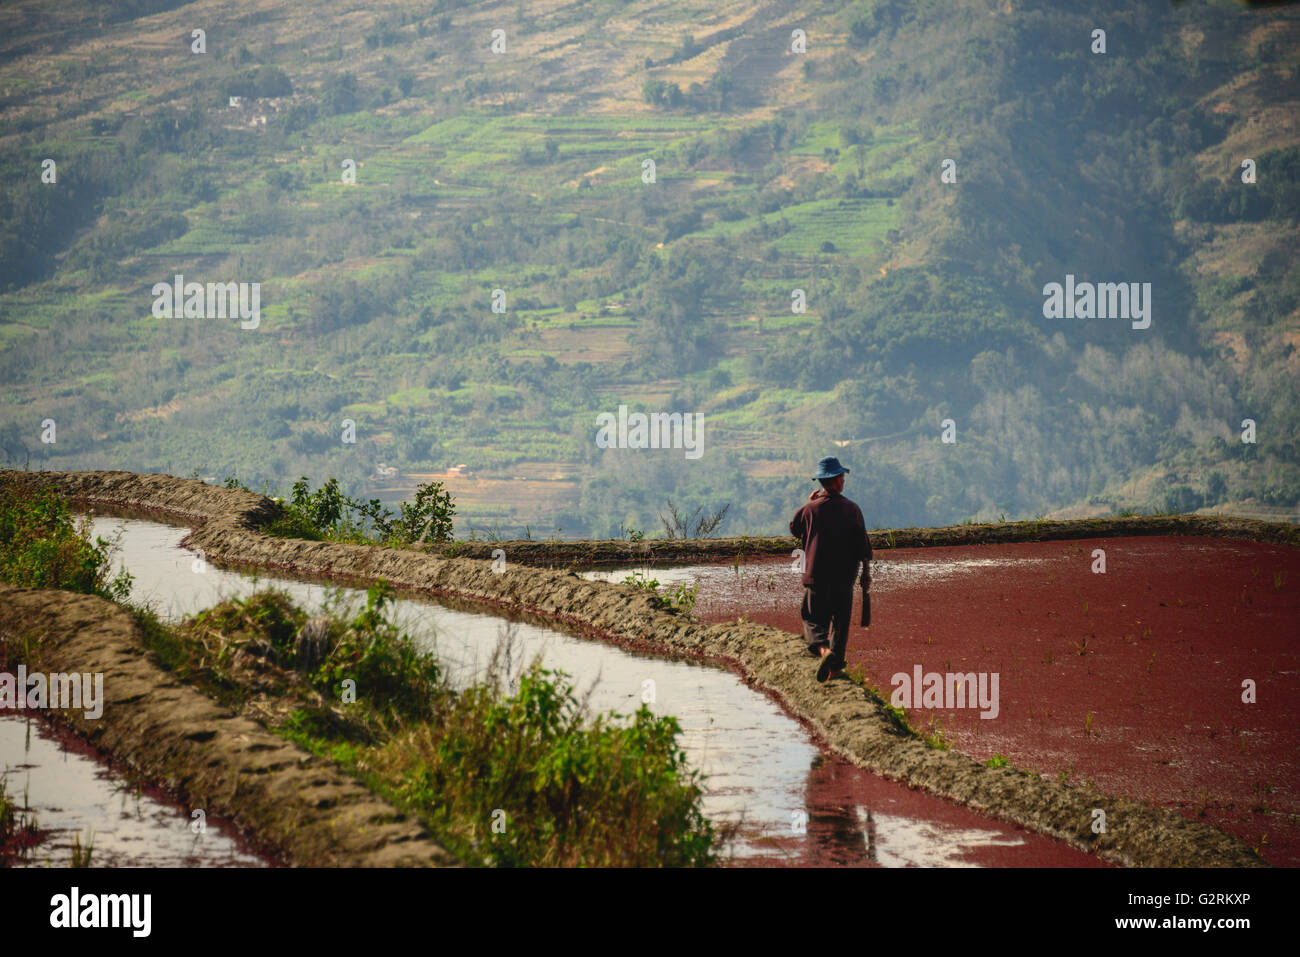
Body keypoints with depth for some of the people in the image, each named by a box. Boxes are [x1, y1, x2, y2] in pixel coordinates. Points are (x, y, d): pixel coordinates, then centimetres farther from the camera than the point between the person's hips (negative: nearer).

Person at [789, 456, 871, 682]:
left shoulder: (810, 509, -5)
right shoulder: (852, 510, -3)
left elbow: (794, 529, 14)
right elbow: (863, 545, -2)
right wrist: (866, 576, 6)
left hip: (816, 576, -1)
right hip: (844, 578, 1)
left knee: (813, 620, 4)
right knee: (840, 622, 14)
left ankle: (823, 649, -24)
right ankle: (835, 666, 14)